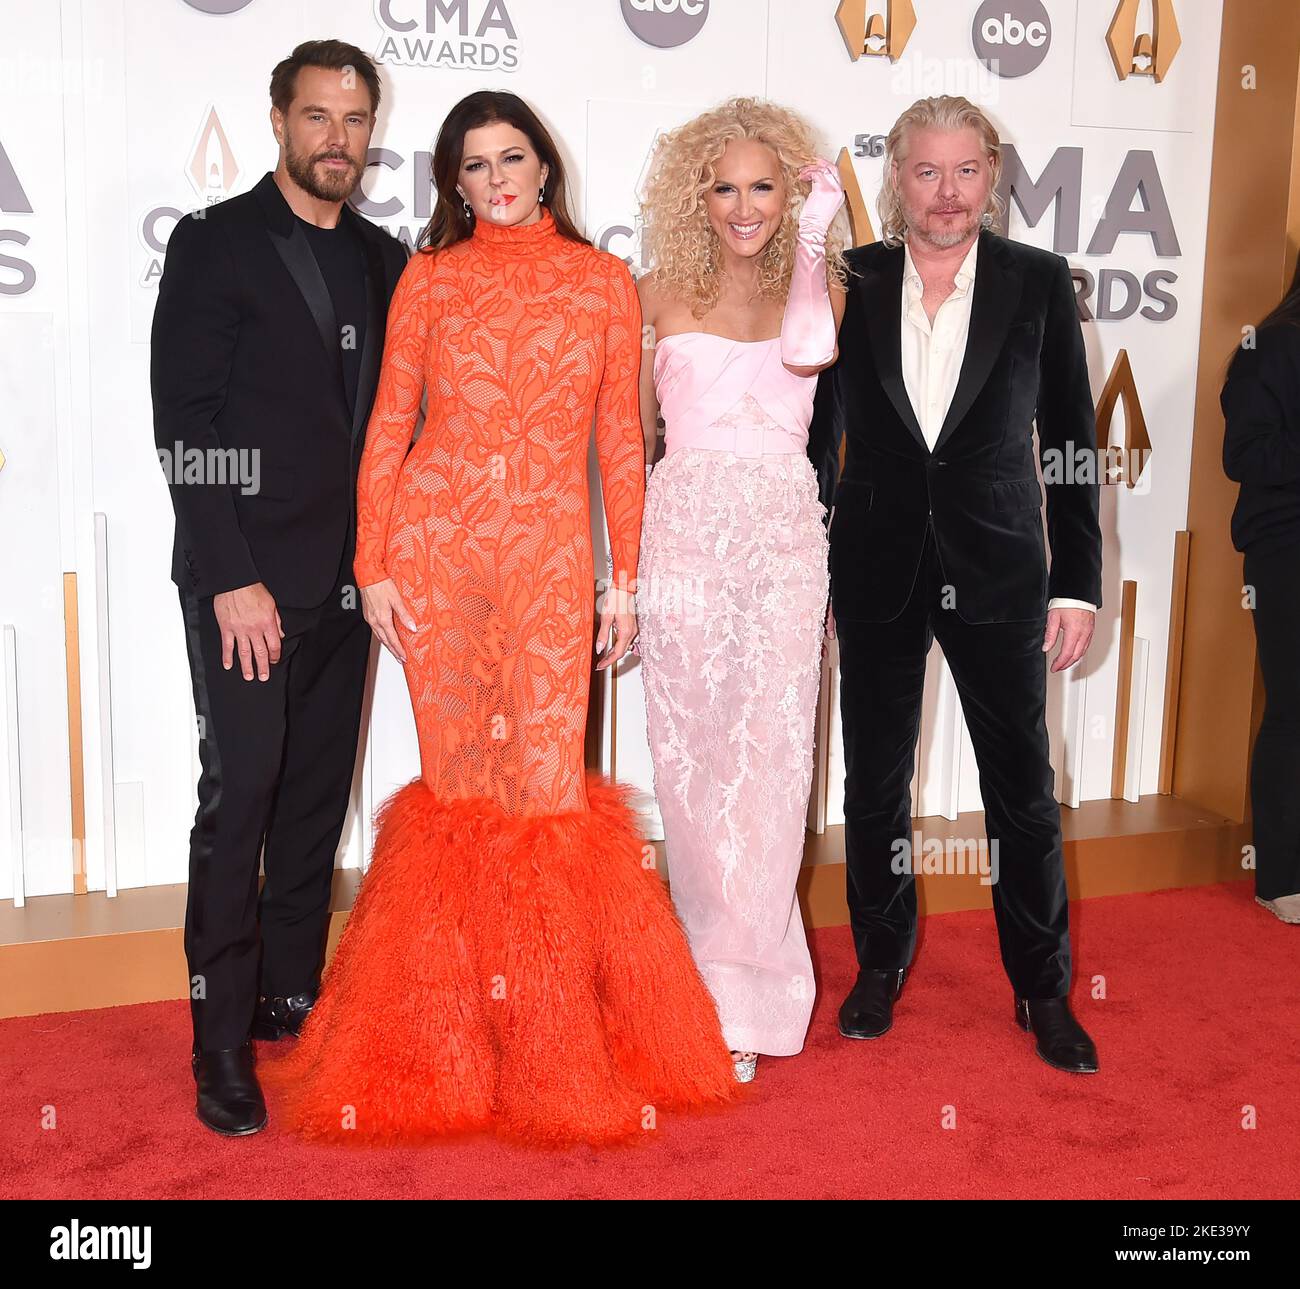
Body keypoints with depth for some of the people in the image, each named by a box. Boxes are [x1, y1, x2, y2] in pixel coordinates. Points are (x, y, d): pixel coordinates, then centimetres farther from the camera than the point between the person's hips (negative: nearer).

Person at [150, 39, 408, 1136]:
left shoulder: (382, 260, 13)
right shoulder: (214, 244, -2)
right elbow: (183, 423, -8)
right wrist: (232, 579, -14)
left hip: (344, 580, 5)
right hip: (244, 580, -5)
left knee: (319, 795, 10)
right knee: (240, 795, -5)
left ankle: (293, 997, 23)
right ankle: (223, 1048, 4)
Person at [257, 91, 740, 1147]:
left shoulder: (603, 281, 10)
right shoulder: (430, 276, 9)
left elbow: (621, 437, 9)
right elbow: (388, 429, 6)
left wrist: (626, 577, 5)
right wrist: (373, 565, -1)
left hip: (551, 550, 0)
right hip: (435, 538, 1)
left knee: (545, 786, -3)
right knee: (459, 782, 4)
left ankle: (559, 1057, 15)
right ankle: (452, 1051, 20)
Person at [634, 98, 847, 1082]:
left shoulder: (816, 288, 8)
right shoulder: (663, 292, 8)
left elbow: (809, 349, -16)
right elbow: (629, 427, 10)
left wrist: (812, 236, -4)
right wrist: (624, 559, 3)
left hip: (785, 539, 0)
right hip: (686, 536, 1)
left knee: (767, 758, -3)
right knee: (692, 753, 4)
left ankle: (743, 996, 8)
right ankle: (714, 956, 23)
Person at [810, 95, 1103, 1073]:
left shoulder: (1038, 281, -2)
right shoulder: (849, 282, 0)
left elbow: (1071, 440, 1)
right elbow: (817, 433, 6)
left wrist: (1079, 582, -3)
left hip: (996, 576, -1)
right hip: (876, 573, 1)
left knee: (1024, 792, 6)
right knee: (875, 787, 12)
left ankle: (1044, 991, 24)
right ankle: (882, 966, 32)